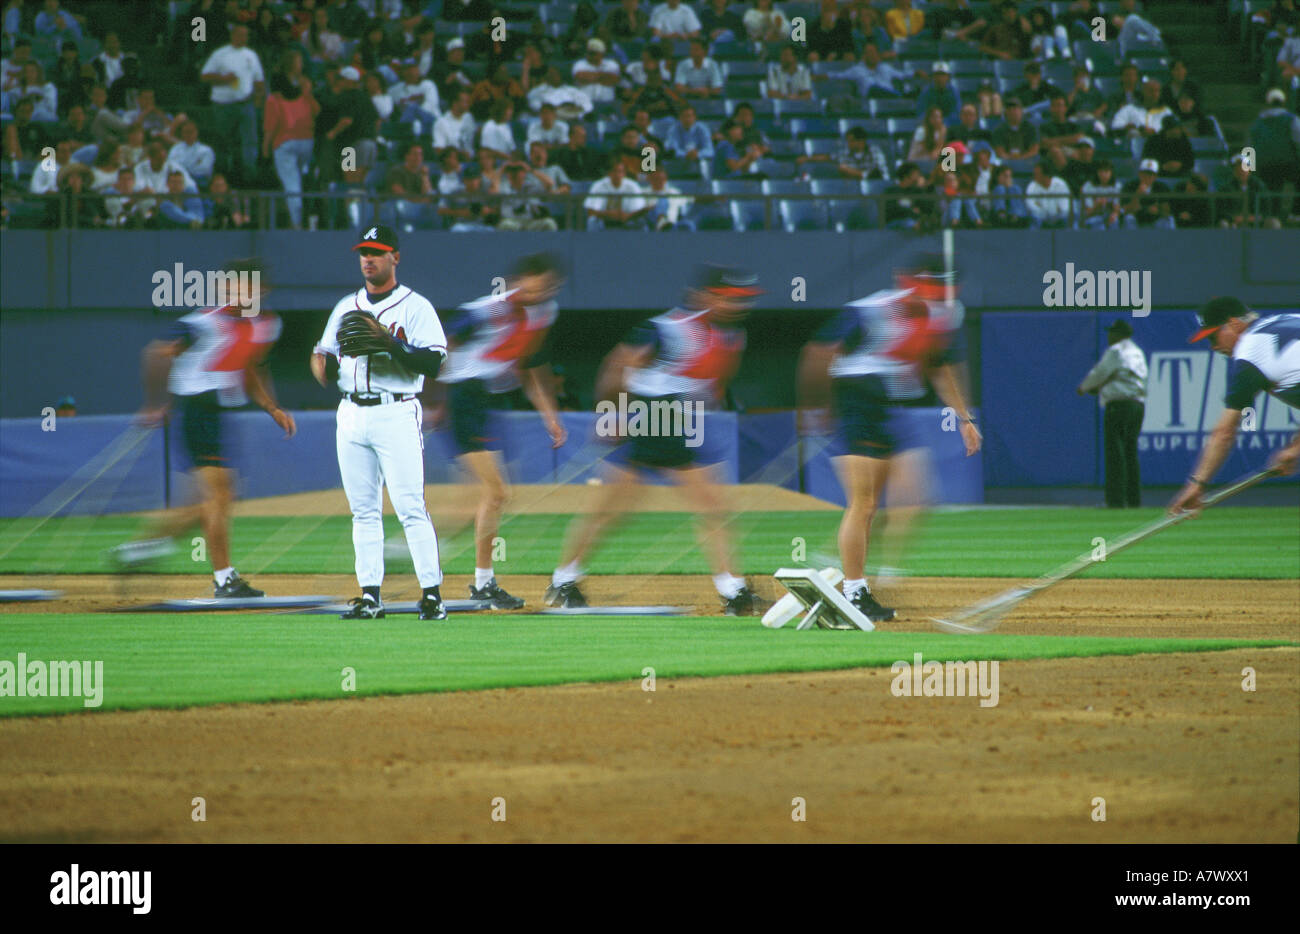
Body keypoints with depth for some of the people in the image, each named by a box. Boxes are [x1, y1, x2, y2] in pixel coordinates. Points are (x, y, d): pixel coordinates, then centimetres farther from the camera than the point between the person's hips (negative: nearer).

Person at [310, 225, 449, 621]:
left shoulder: (415, 307, 0)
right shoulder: (346, 308, 18)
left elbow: (433, 364, -11)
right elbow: (326, 372, 18)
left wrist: (389, 342, -21)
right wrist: (321, 365, -6)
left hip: (397, 414, -6)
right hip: (352, 416, 6)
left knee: (410, 507, -10)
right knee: (363, 510, 5)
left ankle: (431, 593, -8)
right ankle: (370, 595, 8)